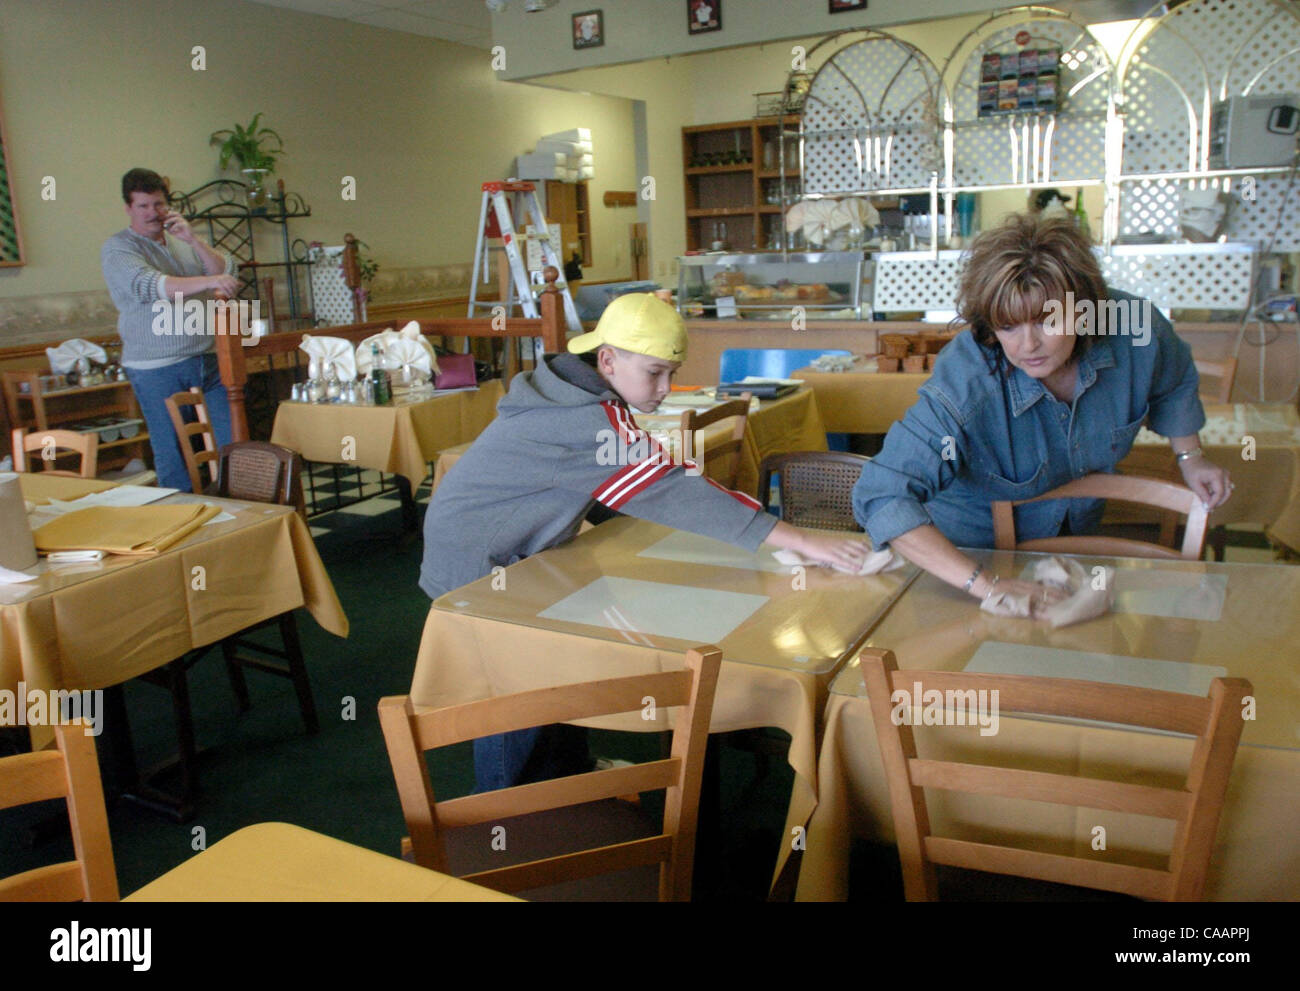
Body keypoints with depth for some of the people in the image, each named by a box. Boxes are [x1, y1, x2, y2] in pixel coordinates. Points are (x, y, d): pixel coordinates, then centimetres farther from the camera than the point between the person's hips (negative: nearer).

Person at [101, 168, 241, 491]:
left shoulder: (182, 242, 15)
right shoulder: (118, 249, -3)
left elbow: (227, 273, 4)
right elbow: (150, 285, -22)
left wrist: (193, 240, -10)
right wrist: (209, 281, -34)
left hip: (206, 360, 5)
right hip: (157, 370, -5)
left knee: (232, 443, 3)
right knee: (172, 454, -1)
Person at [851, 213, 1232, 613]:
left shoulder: (1135, 327, -23)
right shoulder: (964, 385, -41)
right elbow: (883, 498, -49)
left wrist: (1190, 457, 1)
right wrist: (986, 584, -52)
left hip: (1079, 532, 4)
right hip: (977, 549, -3)